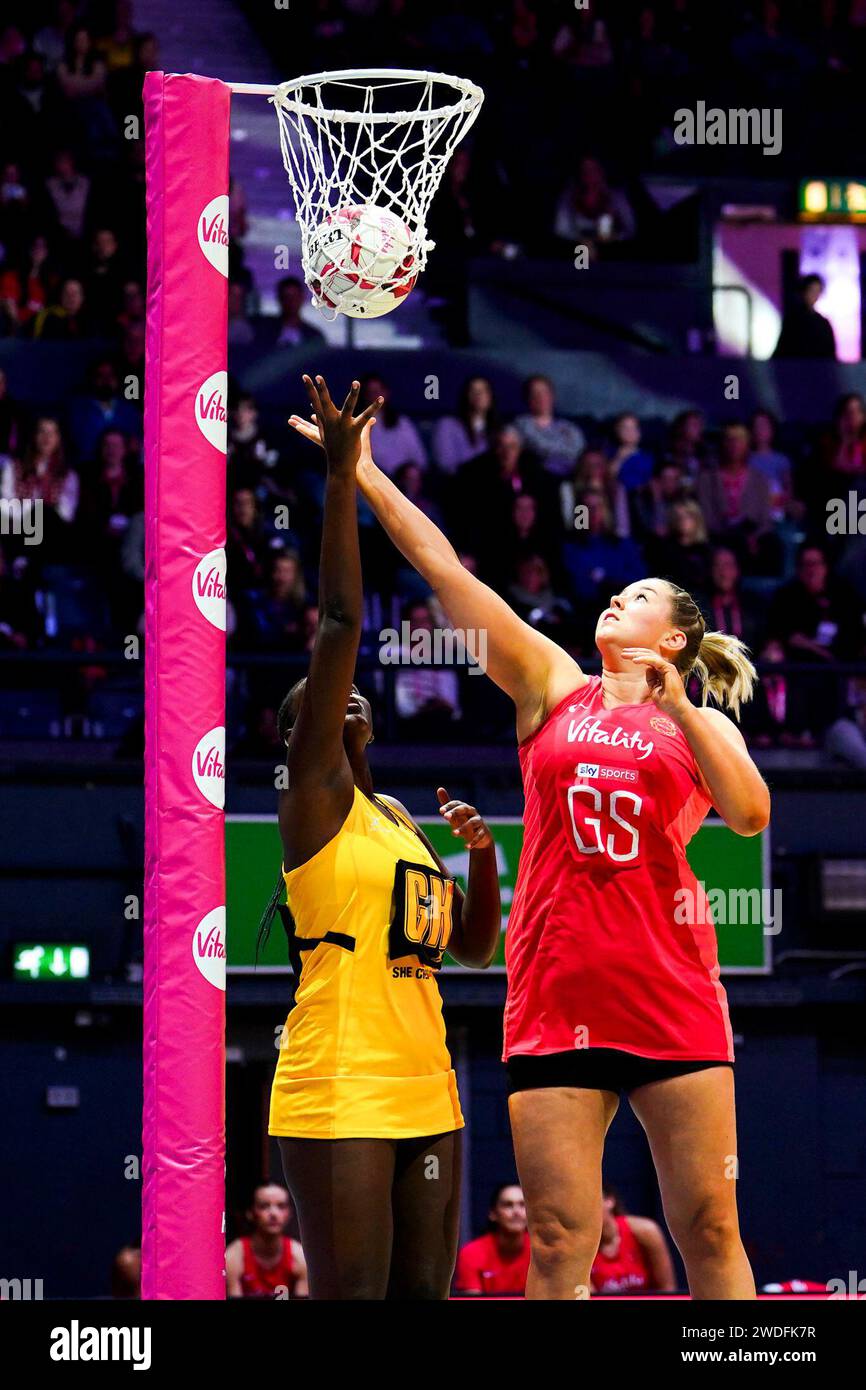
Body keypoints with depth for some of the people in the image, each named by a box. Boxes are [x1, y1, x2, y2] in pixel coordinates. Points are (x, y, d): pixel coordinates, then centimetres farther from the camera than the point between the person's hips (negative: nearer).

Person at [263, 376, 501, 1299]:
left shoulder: (403, 821, 20)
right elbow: (340, 623, -10)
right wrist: (340, 476, -14)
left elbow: (476, 947, 25)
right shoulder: (316, 798, -1)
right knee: (352, 1296, -11)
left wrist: (480, 852, 8)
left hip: (425, 1096, 8)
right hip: (338, 1098, -8)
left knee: (423, 1293, 7)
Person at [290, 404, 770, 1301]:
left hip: (671, 996, -1)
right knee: (559, 1242, -4)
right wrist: (365, 474, 5)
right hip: (556, 992, 1)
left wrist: (674, 704, -10)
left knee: (710, 1230, -3)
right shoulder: (554, 690, 13)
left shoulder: (701, 725, 12)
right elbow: (446, 573, 9)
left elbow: (750, 815, -7)